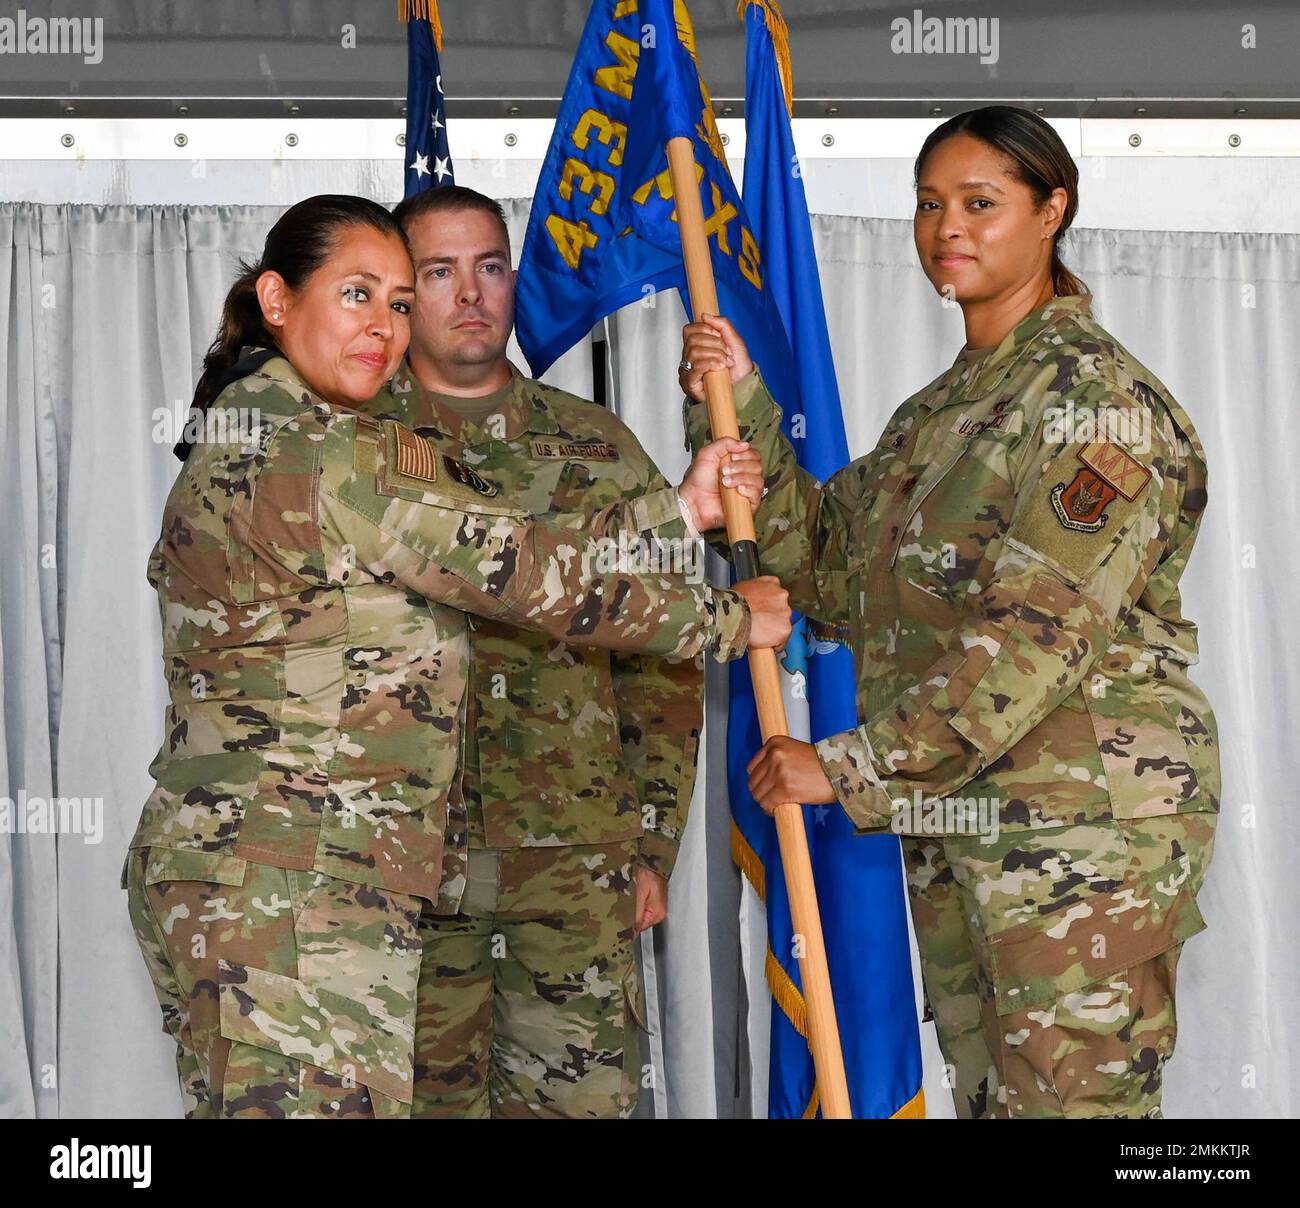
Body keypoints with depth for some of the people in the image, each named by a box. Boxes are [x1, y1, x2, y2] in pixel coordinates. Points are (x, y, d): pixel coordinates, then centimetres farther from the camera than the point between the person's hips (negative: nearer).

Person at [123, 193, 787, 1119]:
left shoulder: (245, 442, 17)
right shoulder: (336, 460, -14)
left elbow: (503, 551, 13)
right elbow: (534, 576, -10)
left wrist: (680, 506, 10)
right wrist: (731, 620, 2)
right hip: (294, 898, -10)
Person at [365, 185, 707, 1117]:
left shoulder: (598, 451, 9)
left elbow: (665, 664, 10)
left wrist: (653, 842, 4)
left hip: (576, 852, 1)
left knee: (584, 1094, 0)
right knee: (430, 1091, 5)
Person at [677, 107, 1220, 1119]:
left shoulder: (1093, 390, -11)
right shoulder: (941, 408, 17)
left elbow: (1038, 632, -20)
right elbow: (831, 572, 13)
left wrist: (853, 766, -19)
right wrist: (742, 409, 3)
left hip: (1083, 819, -8)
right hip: (951, 824, 9)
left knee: (1071, 1096, -6)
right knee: (983, 1094, 13)